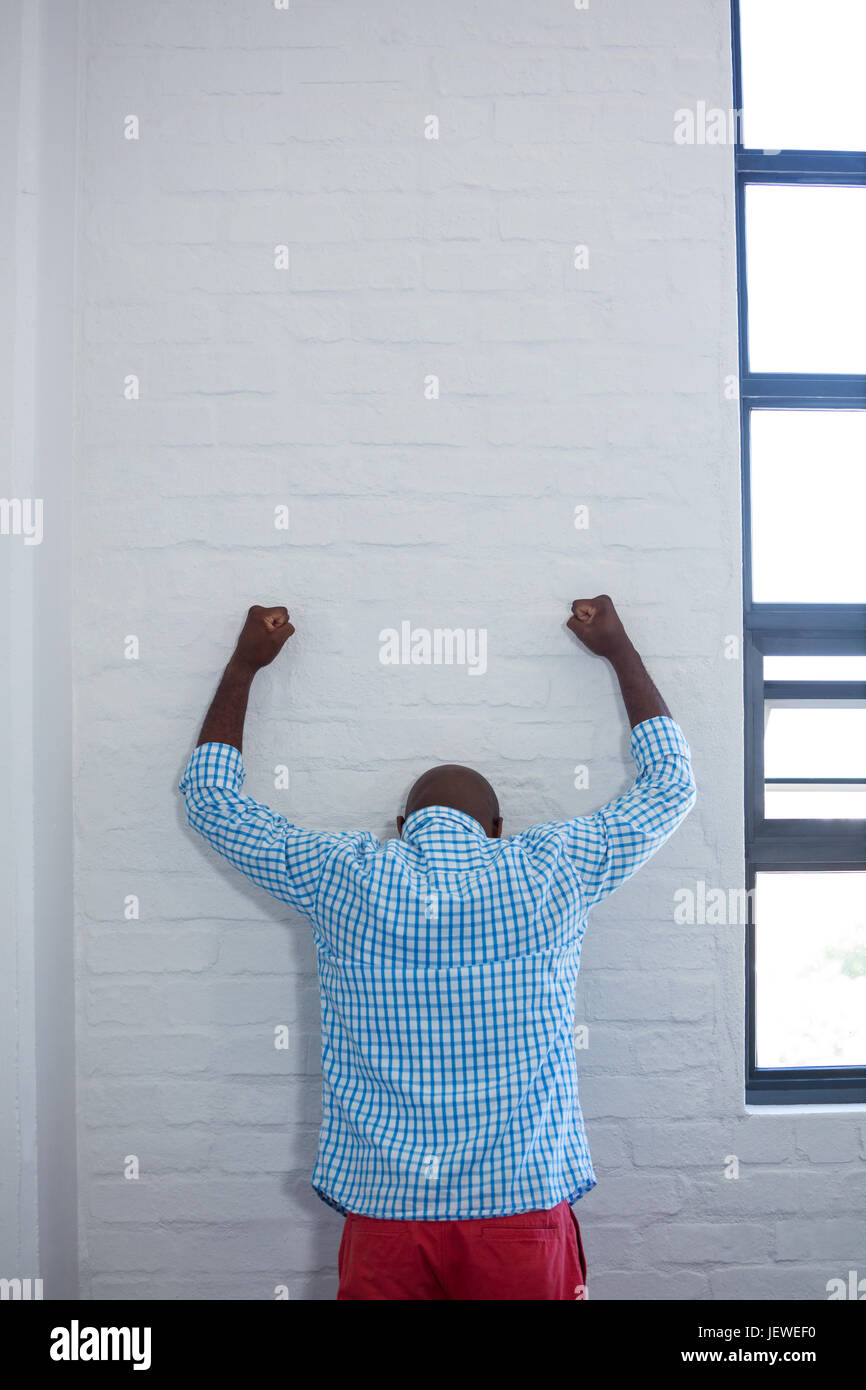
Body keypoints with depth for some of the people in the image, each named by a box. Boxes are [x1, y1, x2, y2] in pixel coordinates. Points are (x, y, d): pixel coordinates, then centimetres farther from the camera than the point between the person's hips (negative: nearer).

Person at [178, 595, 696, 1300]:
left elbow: (212, 796, 15)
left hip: (382, 1211, 1)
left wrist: (246, 662, 24)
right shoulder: (549, 872, -3)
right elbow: (669, 783, 13)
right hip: (523, 1207, 0)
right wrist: (619, 649, 23)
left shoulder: (340, 875, -1)